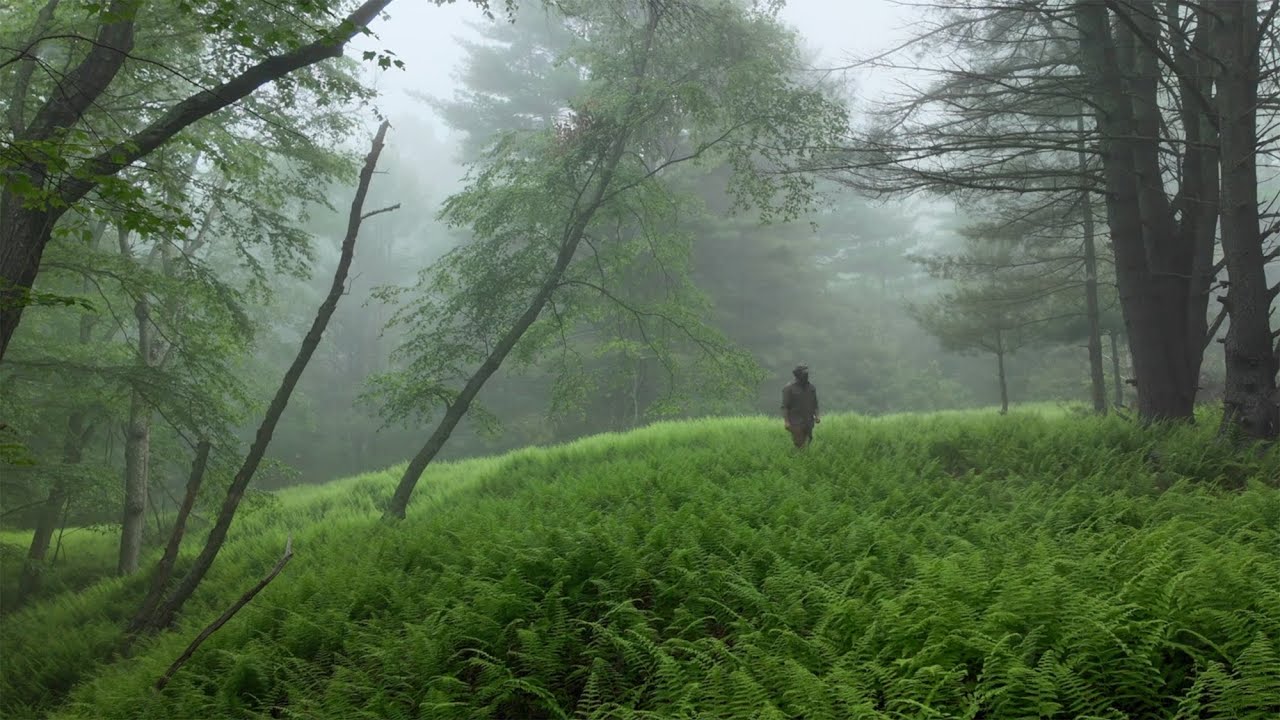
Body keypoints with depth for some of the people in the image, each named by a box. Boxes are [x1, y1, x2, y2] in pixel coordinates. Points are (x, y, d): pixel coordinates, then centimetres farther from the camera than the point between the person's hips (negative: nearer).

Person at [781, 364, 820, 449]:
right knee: (799, 445, -9)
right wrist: (786, 422, -13)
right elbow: (785, 407, -7)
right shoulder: (789, 389, -5)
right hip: (796, 423, -5)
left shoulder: (812, 388, 11)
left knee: (807, 444, 3)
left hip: (809, 422, 5)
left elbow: (815, 404, 19)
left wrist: (817, 416, 6)